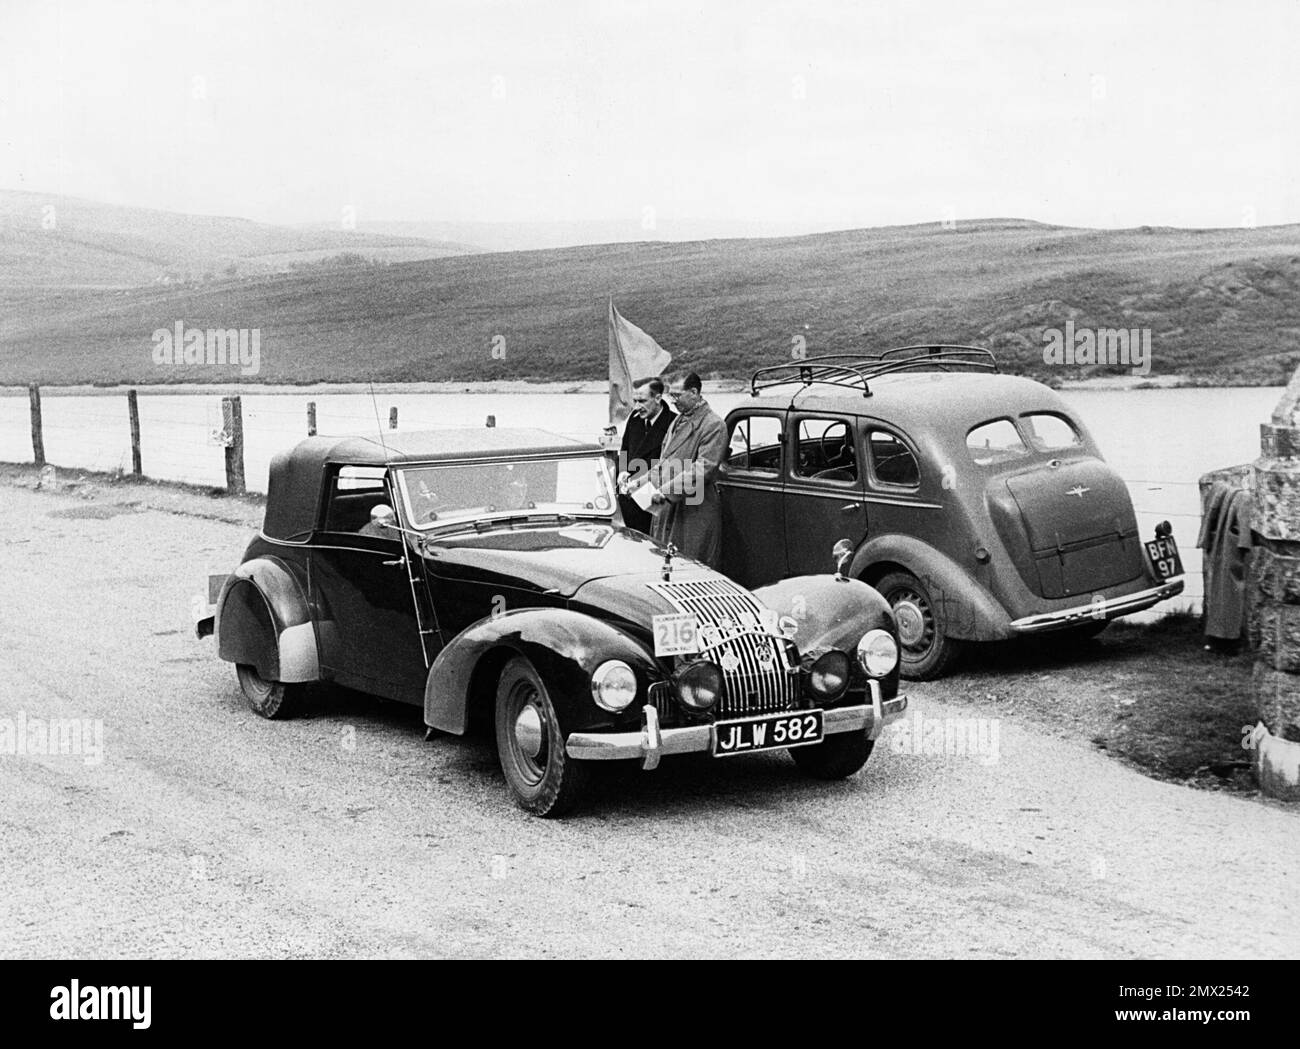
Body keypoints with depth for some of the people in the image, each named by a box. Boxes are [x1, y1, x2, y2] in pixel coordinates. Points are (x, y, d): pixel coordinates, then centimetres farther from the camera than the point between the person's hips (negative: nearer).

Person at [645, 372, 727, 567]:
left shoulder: (713, 425, -12)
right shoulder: (678, 421, 17)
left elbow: (702, 470, -20)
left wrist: (666, 491, -24)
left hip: (695, 513, -8)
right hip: (667, 508, 8)